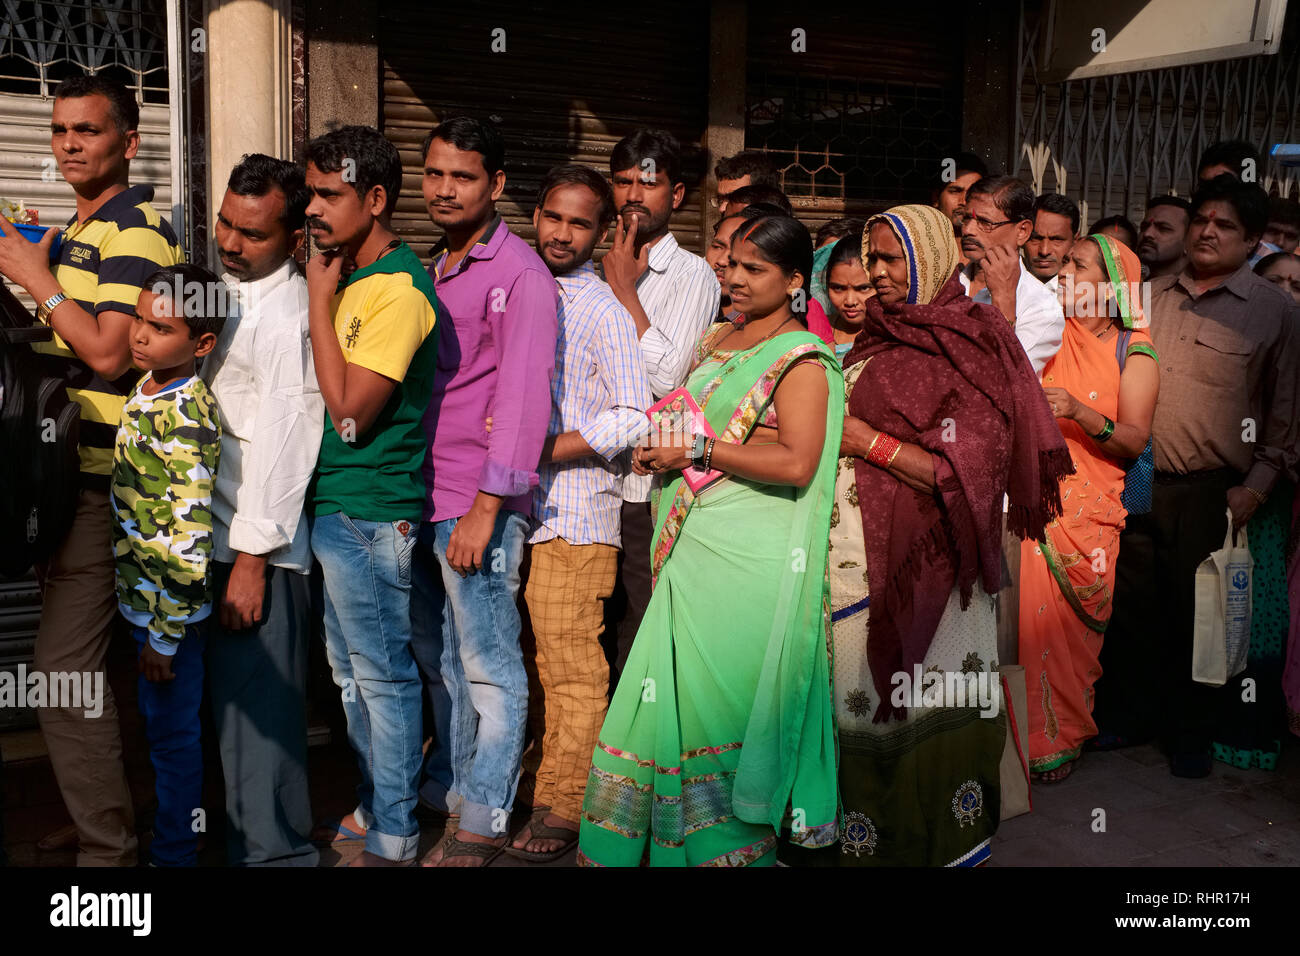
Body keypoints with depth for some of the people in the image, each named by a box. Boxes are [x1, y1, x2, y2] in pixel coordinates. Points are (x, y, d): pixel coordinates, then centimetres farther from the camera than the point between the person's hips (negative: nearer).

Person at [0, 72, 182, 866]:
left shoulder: (137, 228, -11)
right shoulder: (79, 230, 19)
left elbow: (107, 352, -20)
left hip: (102, 482, -10)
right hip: (69, 476, 10)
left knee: (66, 671, -8)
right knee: (82, 663, 17)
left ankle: (109, 847, 3)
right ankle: (102, 814, 30)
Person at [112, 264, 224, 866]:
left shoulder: (184, 424, -27)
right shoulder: (151, 388, 2)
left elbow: (189, 543, -27)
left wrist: (163, 636, -20)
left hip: (167, 608, -9)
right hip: (142, 595, 9)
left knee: (171, 732, 9)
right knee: (158, 721, 25)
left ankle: (174, 853, 28)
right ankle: (168, 822, 45)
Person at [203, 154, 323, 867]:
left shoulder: (285, 317, -15)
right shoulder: (228, 291, 14)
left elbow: (278, 447, -19)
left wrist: (252, 558, -18)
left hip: (260, 545, -9)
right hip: (216, 535, 9)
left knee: (255, 705, -1)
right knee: (231, 696, 18)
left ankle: (270, 849, 12)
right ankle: (239, 833, 33)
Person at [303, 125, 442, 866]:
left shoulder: (398, 286, -17)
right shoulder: (349, 275, 11)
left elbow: (350, 411, -20)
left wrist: (319, 301, -16)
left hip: (373, 512, -9)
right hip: (336, 502, 9)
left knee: (383, 673, 2)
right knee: (353, 671, 18)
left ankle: (394, 838, 16)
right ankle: (374, 809, 34)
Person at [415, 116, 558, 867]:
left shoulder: (520, 274, -8)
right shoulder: (435, 270, 17)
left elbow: (523, 395, -15)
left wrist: (485, 506, -19)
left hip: (481, 501, -8)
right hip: (420, 493, 8)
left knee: (489, 665, 0)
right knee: (437, 656, 17)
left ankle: (483, 822, 11)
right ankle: (446, 790, 32)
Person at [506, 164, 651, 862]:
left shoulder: (603, 310, -6)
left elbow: (633, 419, -14)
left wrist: (536, 453, -14)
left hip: (574, 515, -6)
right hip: (519, 509, 6)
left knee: (571, 668, -1)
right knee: (537, 662, 11)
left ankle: (563, 807, 11)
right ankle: (526, 788, 23)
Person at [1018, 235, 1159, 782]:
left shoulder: (1133, 353, 1)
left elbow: (1136, 441, -9)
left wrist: (1081, 413, -25)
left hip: (1088, 510, -2)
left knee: (1072, 624, 3)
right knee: (1028, 612, -2)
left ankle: (1064, 737, 21)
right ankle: (1031, 734, 13)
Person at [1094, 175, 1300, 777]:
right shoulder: (1152, 296, 10)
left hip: (1210, 491, -3)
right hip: (1136, 481, 3)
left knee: (1195, 613, 6)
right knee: (1131, 604, 11)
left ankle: (1189, 732, 24)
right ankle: (1129, 714, 28)